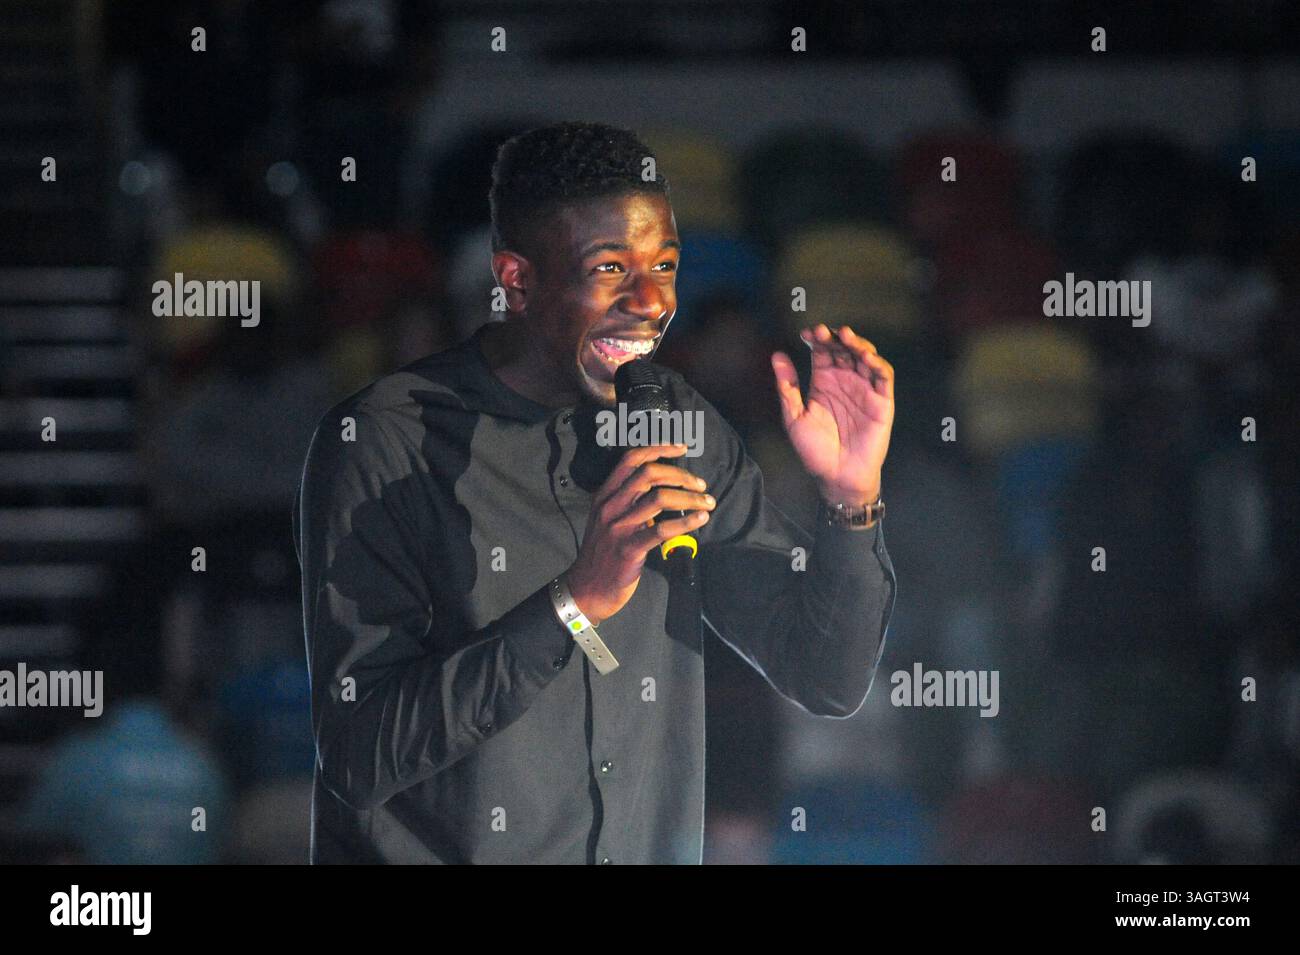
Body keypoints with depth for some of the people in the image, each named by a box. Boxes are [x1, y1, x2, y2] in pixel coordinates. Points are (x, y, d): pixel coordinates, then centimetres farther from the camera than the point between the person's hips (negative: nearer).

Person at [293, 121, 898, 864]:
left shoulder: (679, 426, 6)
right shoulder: (383, 442, -9)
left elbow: (829, 683, 8)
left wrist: (854, 498, -6)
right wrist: (578, 602, -22)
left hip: (654, 849, 4)